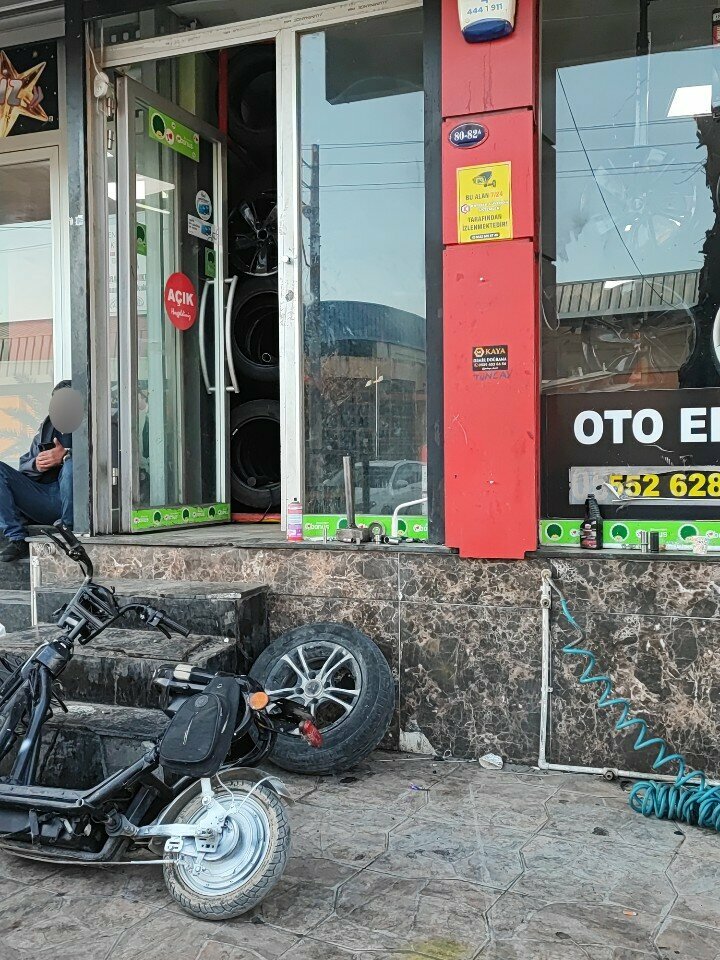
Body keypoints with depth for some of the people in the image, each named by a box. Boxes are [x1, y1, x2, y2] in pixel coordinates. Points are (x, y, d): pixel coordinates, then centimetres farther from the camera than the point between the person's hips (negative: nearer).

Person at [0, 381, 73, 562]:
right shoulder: (46, 428, 24)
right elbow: (24, 467, 20)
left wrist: (65, 455, -21)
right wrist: (36, 465, -4)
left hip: (72, 499, -5)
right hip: (41, 500, 5)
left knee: (72, 463, -32)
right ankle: (17, 538, -17)